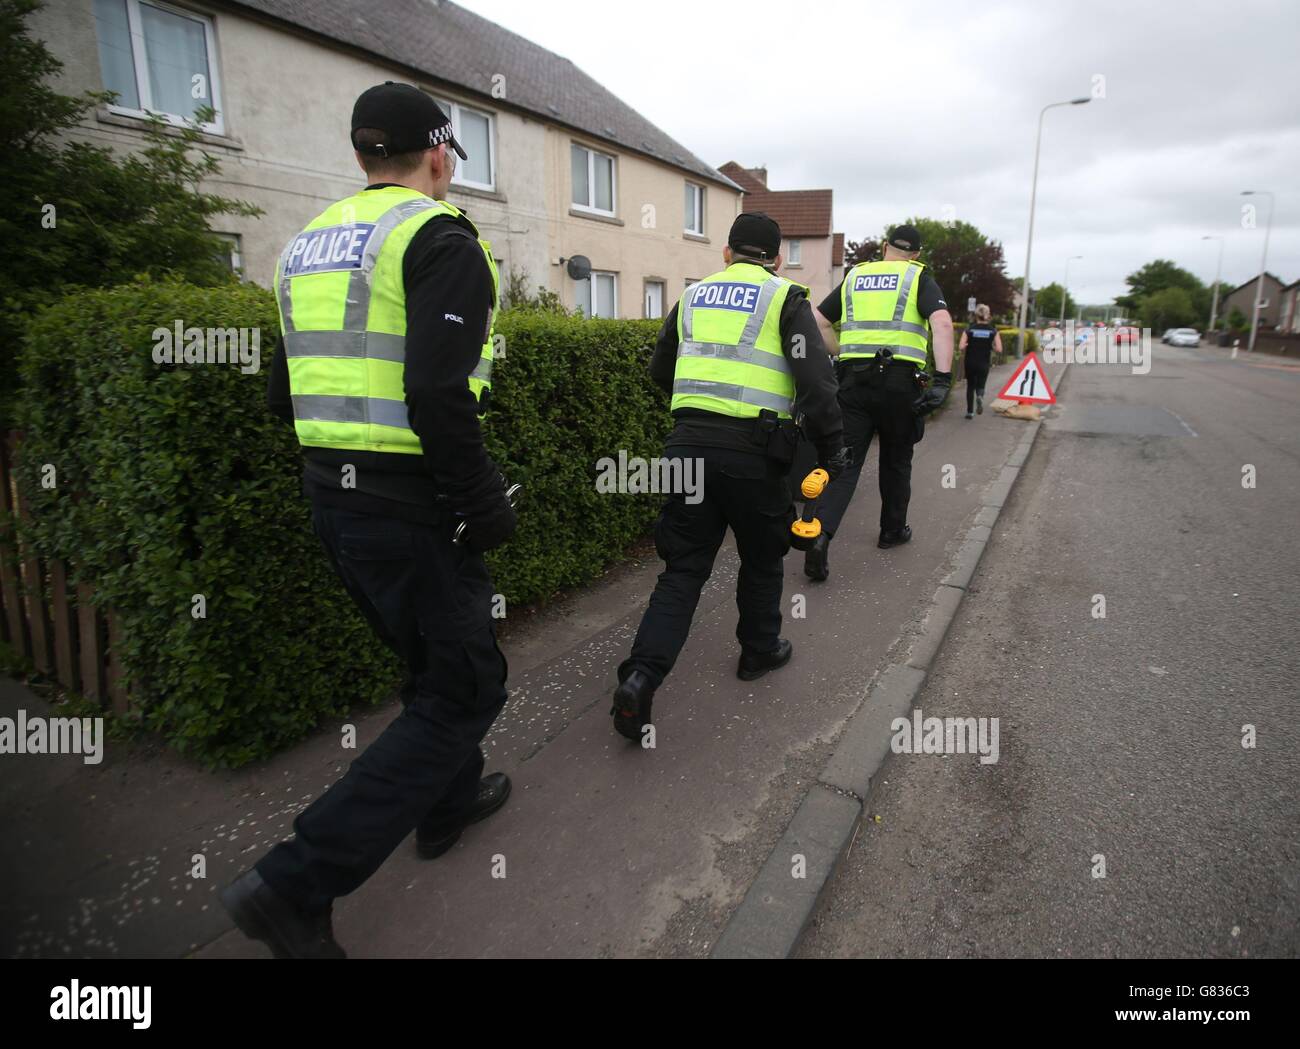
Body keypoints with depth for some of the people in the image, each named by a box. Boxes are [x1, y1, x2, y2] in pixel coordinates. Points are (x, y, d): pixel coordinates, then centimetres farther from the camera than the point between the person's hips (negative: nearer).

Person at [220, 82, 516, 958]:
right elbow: (440, 394, -23)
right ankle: (298, 883, 1)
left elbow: (286, 395, 17)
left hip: (332, 495, 9)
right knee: (465, 689, 3)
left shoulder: (310, 242, 16)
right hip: (410, 507, -9)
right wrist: (485, 505, -13)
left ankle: (451, 800, 42)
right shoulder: (438, 237, -10)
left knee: (435, 655, 24)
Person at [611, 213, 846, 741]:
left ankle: (640, 675, -6)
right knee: (761, 557, 19)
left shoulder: (693, 296, 18)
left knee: (684, 567, 7)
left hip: (689, 443, 4)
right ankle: (760, 651, 36)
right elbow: (816, 379, -9)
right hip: (752, 450, -3)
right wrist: (832, 447, -2)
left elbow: (660, 371, 26)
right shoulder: (786, 299, 4)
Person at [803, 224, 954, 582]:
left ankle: (820, 533, -20)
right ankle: (892, 530, 32)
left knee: (845, 460, -1)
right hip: (900, 379, -1)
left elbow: (818, 323, 15)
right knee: (896, 459, 17)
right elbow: (942, 322, -10)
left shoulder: (853, 277, 17)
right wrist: (943, 379, -15)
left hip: (853, 378, 2)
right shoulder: (919, 278, 7)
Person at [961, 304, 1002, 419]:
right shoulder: (993, 331, -4)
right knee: (980, 386, 14)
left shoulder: (969, 330, -7)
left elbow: (961, 347, -15)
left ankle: (970, 412, 17)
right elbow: (999, 349, -10)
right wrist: (990, 347, 9)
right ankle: (979, 396, -22)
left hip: (970, 363, 0)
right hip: (984, 364, 0)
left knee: (970, 386, 16)